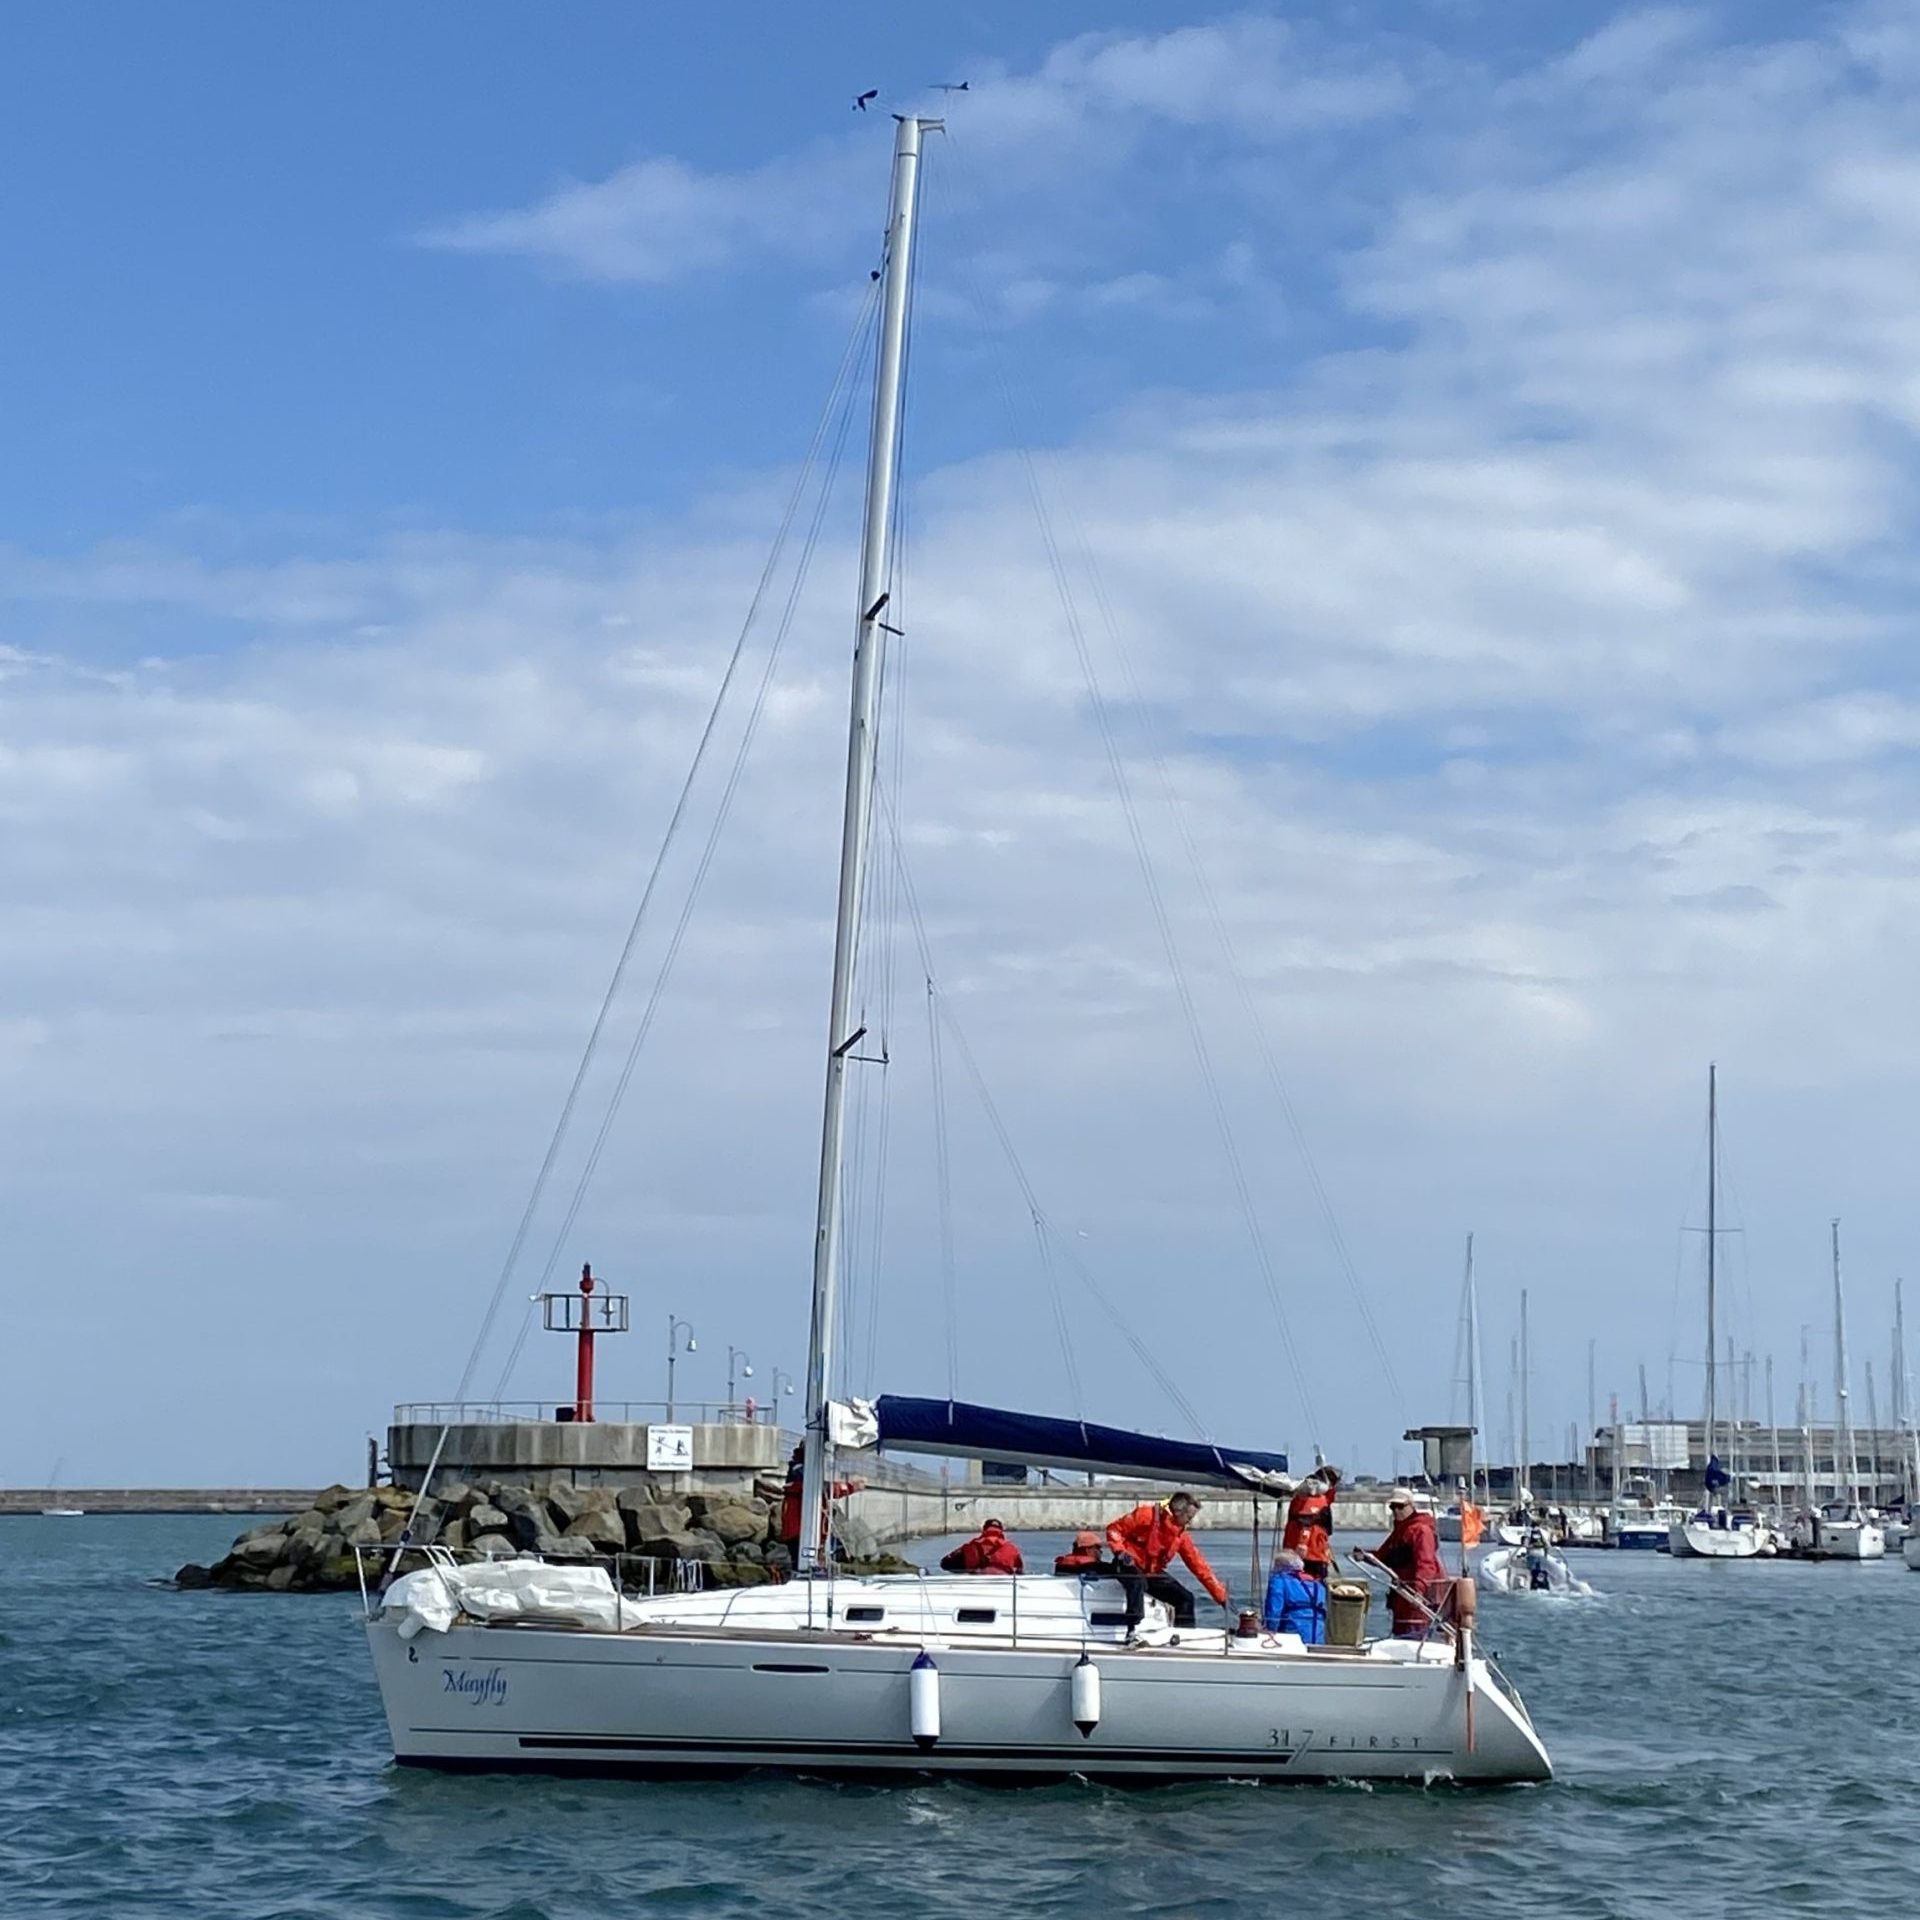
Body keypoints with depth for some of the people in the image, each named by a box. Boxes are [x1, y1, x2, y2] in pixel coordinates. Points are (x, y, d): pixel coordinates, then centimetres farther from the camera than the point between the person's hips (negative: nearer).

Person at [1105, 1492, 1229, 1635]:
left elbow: (1199, 1566, 1)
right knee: (1138, 1582, -39)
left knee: (1185, 1597, -4)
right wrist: (1120, 1551, -28)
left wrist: (1221, 1596, -1)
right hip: (1129, 1566, -7)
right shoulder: (1147, 1515, -17)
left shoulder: (1181, 1536, 0)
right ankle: (1132, 1632, -45)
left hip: (1153, 1573, 7)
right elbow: (1114, 1529, -11)